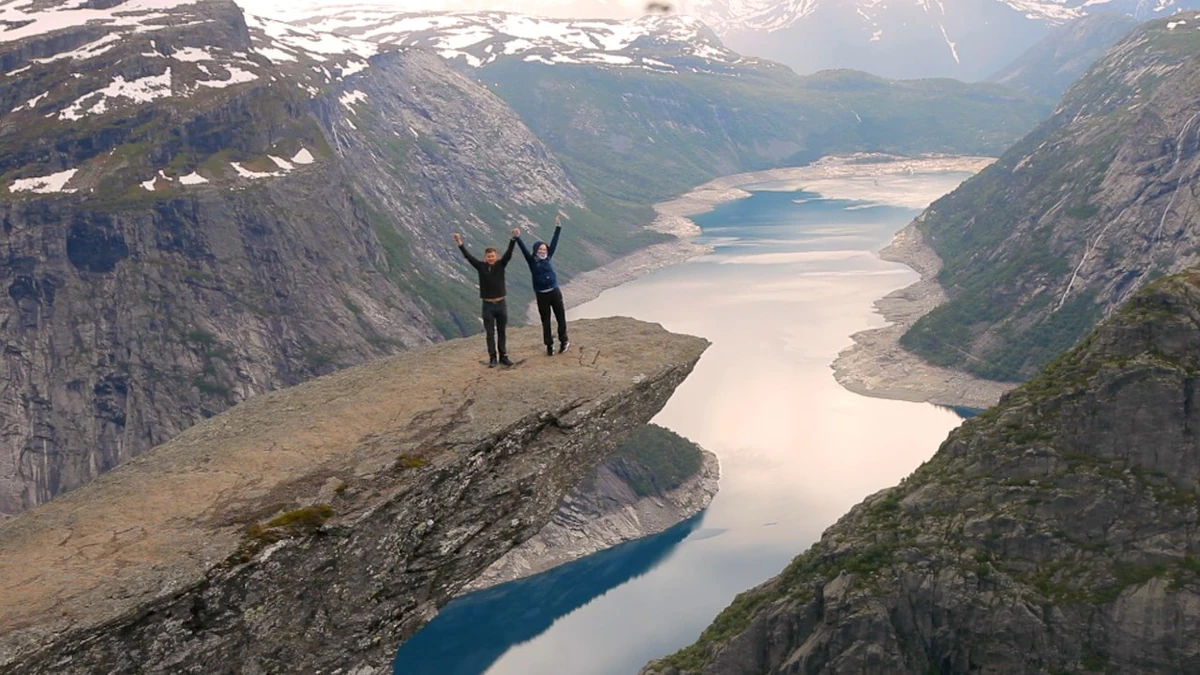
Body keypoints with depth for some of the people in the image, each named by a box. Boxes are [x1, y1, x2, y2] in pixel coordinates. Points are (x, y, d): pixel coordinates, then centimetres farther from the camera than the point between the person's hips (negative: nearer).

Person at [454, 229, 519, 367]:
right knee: (490, 333, 3)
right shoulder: (481, 266, -3)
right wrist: (460, 245, -23)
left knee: (501, 332, 10)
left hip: (501, 304, 1)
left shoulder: (501, 265, -2)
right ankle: (492, 358, 8)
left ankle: (503, 356, 18)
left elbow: (509, 254, -14)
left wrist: (513, 239, -27)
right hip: (488, 305, -1)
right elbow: (468, 257, -10)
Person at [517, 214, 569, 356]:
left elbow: (554, 242, 4)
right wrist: (517, 238, -27)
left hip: (555, 292, 2)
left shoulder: (547, 258, 4)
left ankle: (564, 341, 22)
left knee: (561, 317, 7)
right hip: (542, 295, -2)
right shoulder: (532, 261, -2)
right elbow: (524, 249, -14)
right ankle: (549, 345, 14)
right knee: (545, 321, 6)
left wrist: (558, 226, 2)